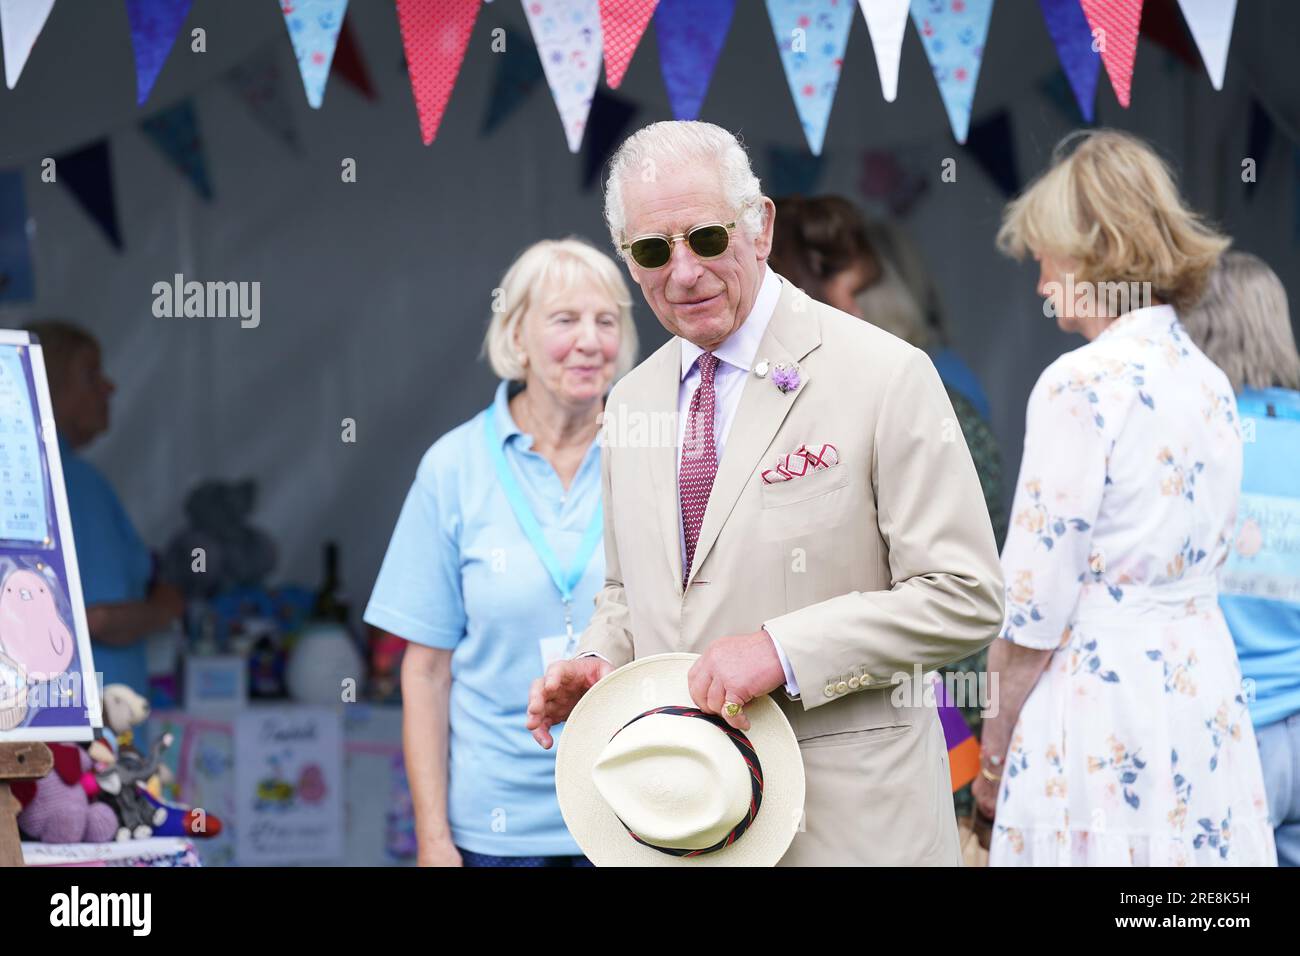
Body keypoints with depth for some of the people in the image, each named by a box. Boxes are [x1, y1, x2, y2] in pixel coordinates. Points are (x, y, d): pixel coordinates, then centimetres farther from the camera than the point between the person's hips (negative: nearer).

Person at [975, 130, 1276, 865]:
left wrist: (994, 753, -2)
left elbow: (1033, 607, -12)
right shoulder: (1212, 384, 12)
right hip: (1205, 693, 8)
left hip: (1101, 695, -8)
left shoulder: (1082, 384, -12)